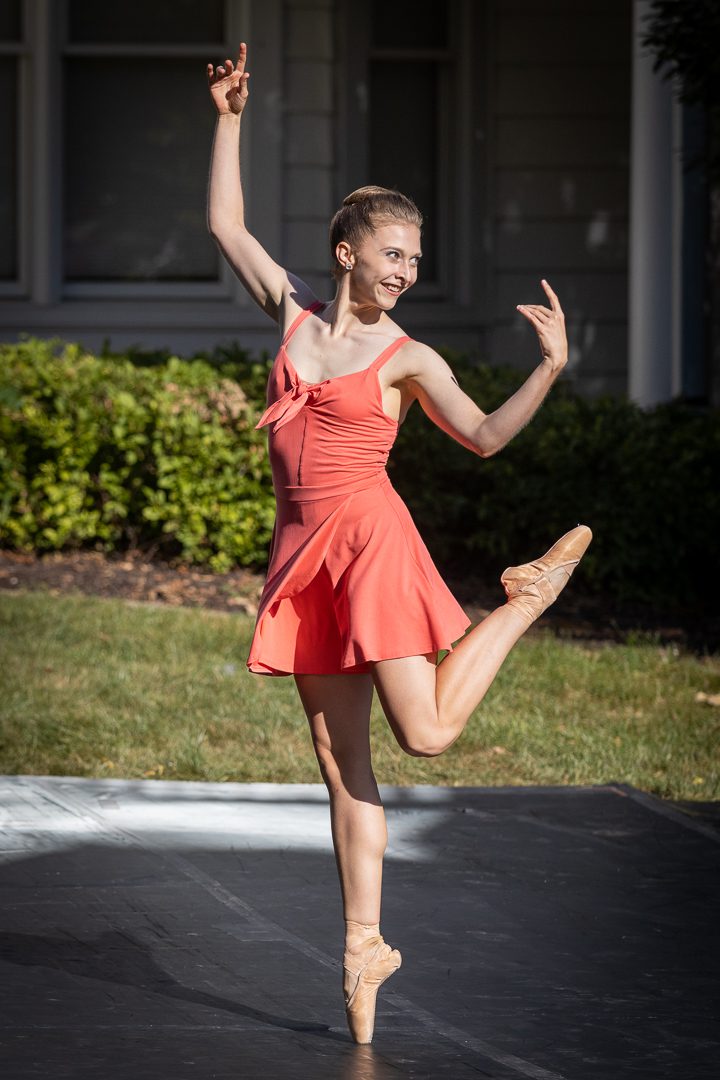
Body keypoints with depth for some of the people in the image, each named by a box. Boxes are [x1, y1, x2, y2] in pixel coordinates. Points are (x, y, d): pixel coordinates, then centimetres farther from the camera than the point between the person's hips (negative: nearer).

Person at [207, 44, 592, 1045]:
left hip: (371, 540, -4)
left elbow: (483, 436, 0)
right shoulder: (294, 313, 9)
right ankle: (364, 945, 11)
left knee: (426, 730, -9)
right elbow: (226, 224, 17)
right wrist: (231, 120, 14)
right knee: (341, 759, 5)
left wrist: (550, 369, -12)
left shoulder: (407, 356, -1)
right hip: (304, 550, 4)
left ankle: (534, 590, 16)